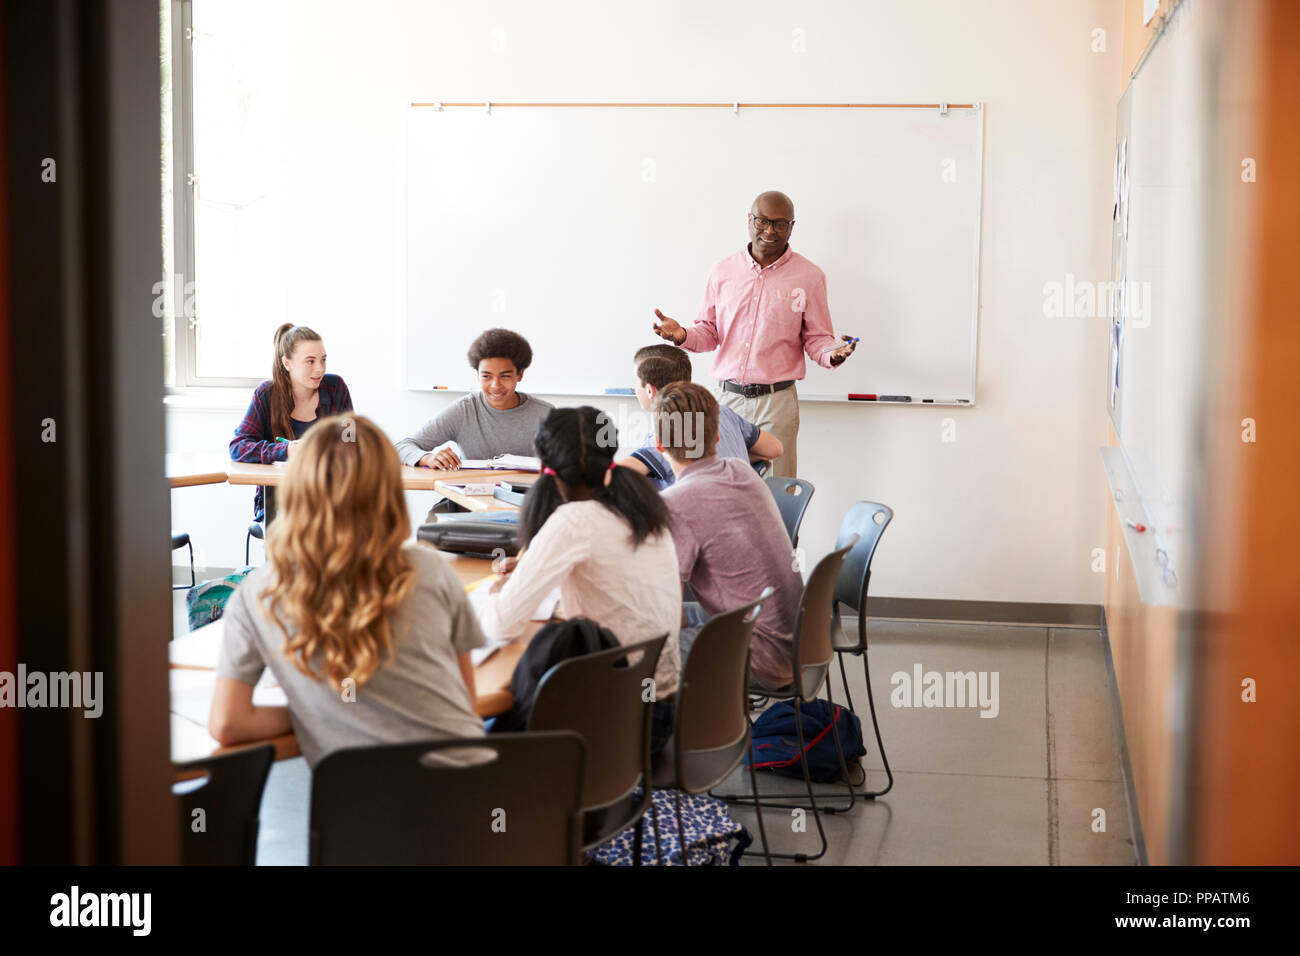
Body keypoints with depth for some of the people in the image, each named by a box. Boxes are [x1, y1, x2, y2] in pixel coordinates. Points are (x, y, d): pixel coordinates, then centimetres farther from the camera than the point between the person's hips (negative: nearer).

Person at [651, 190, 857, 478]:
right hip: (727, 397, 2)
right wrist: (683, 335, -5)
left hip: (777, 400, -2)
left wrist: (832, 354, -17)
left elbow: (816, 339, 5)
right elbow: (709, 332, 15)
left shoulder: (808, 276, 2)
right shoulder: (722, 271, 9)